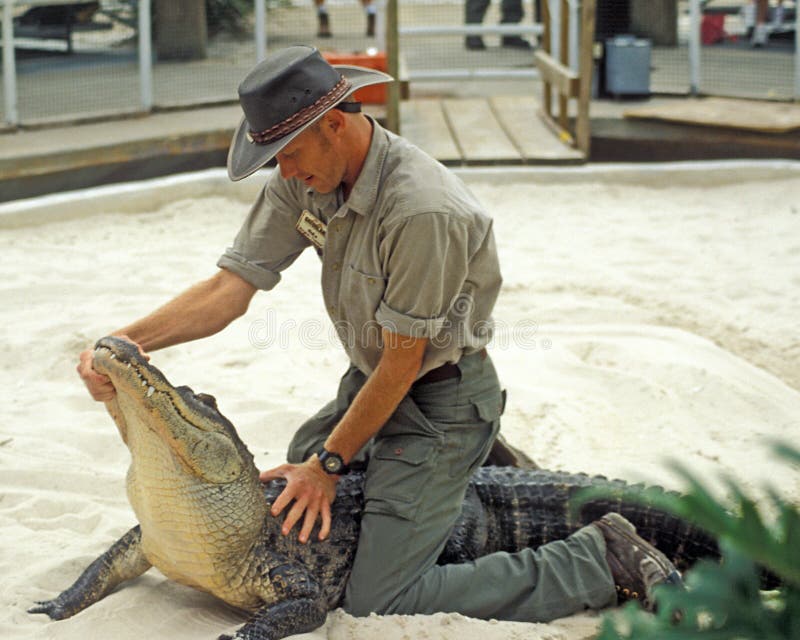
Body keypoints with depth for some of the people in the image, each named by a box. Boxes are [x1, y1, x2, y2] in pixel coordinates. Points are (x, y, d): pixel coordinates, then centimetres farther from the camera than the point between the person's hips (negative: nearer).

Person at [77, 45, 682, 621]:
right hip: (370, 381, 9)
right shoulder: (304, 178, -7)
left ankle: (601, 559, -4)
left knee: (378, 600, -14)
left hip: (441, 398, -9)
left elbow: (402, 363, -24)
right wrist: (120, 345, -23)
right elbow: (231, 287, -10)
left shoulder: (423, 210, -32)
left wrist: (329, 463, -15)